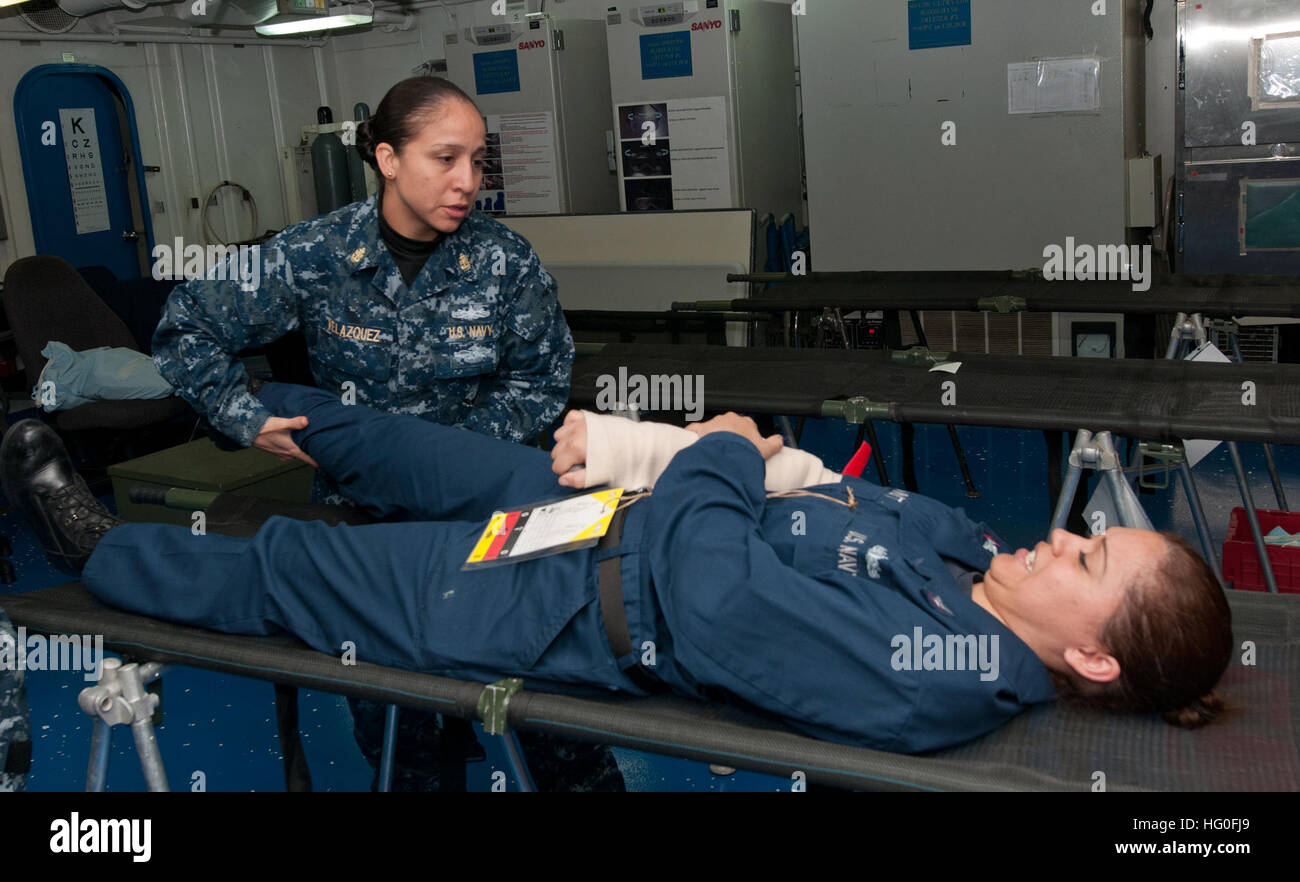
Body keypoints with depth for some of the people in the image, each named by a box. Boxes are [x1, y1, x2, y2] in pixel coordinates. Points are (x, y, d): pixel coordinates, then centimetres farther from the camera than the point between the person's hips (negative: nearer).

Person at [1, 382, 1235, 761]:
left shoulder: (922, 681, -32)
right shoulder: (968, 550, -5)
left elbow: (714, 592, -36)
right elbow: (834, 507, 5)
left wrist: (723, 454, -18)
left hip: (557, 611, -7)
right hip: (609, 509, 7)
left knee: (278, 569, 9)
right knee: (430, 456, 23)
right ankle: (269, 409, 54)